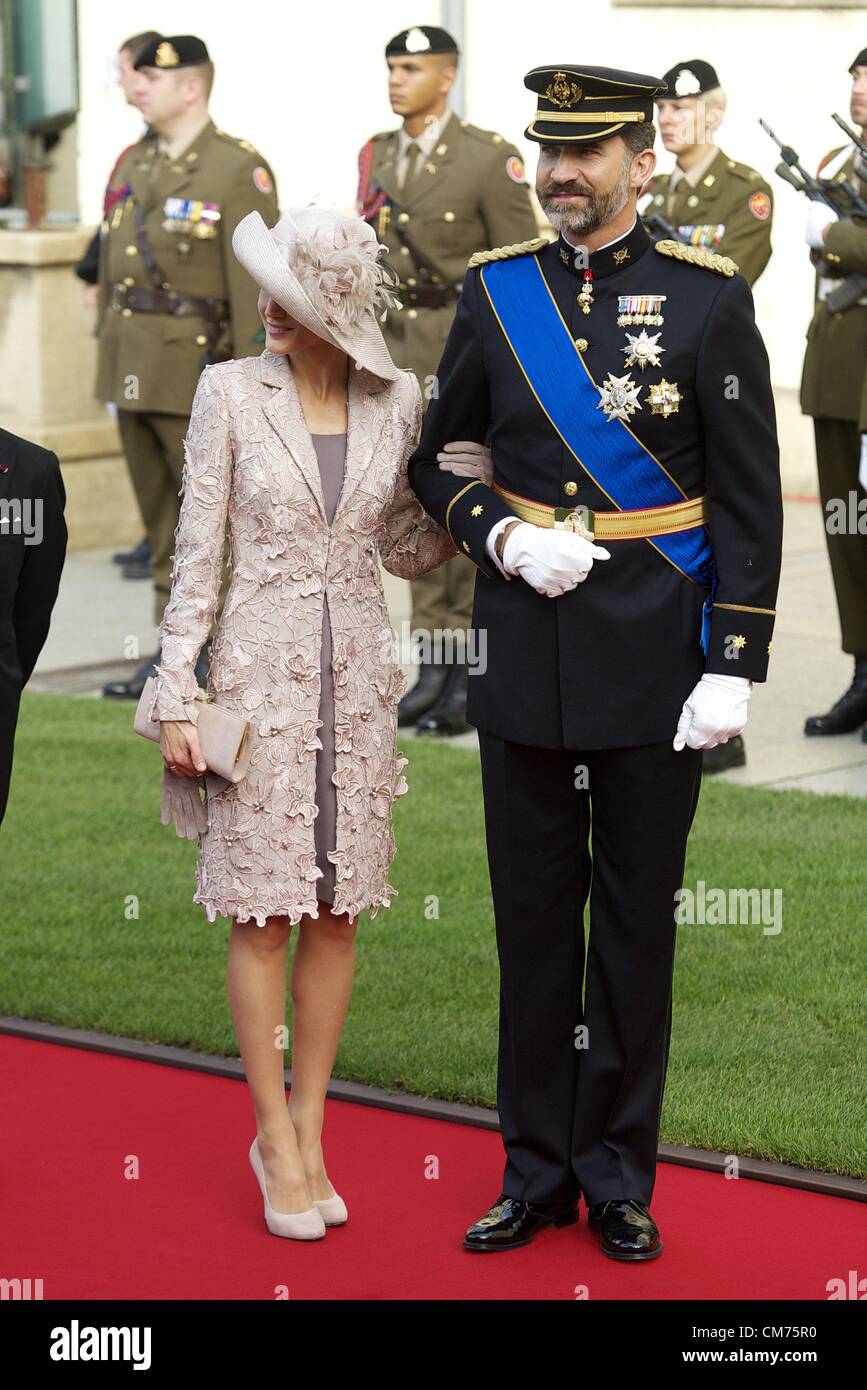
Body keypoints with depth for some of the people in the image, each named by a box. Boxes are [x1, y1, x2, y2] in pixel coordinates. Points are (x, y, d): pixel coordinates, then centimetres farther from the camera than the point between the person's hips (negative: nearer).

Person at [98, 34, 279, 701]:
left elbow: (256, 282, -13)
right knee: (163, 520, 12)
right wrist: (110, 358, 14)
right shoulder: (135, 165, 13)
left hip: (195, 366, -7)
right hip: (134, 365, 7)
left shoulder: (239, 169, -10)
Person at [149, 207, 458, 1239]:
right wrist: (177, 698, -7)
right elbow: (197, 551, -4)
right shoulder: (231, 392, -6)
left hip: (356, 677, 3)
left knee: (336, 910, 8)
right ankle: (277, 1141, 13)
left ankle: (307, 1132, 19)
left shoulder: (396, 401, 2)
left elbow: (404, 551, 11)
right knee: (263, 912, 1)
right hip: (261, 673, -3)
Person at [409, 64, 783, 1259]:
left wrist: (735, 667, -10)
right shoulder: (495, 293, 3)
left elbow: (752, 502, -5)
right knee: (533, 914, 9)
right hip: (527, 657, 3)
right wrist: (504, 537, -8)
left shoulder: (710, 298, -5)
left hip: (656, 663, -2)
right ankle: (537, 1171, 20)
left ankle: (619, 1177, 19)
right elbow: (437, 455, 12)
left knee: (638, 920, 7)